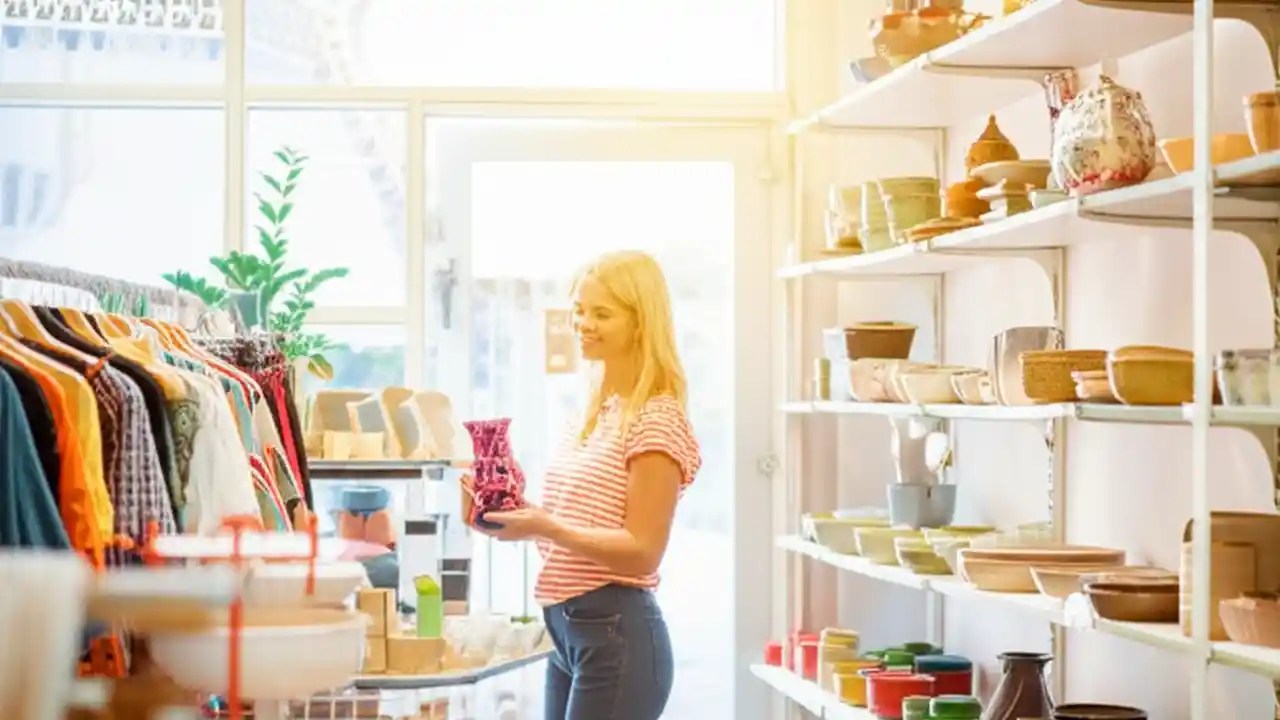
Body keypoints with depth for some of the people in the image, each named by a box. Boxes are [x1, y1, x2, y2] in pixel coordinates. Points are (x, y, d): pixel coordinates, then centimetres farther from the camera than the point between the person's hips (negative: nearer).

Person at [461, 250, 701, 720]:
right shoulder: (597, 412, 13)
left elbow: (642, 552, -17)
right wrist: (520, 516, 2)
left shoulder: (658, 420, -13)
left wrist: (546, 527, -26)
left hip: (618, 636, -9)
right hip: (567, 629, 9)